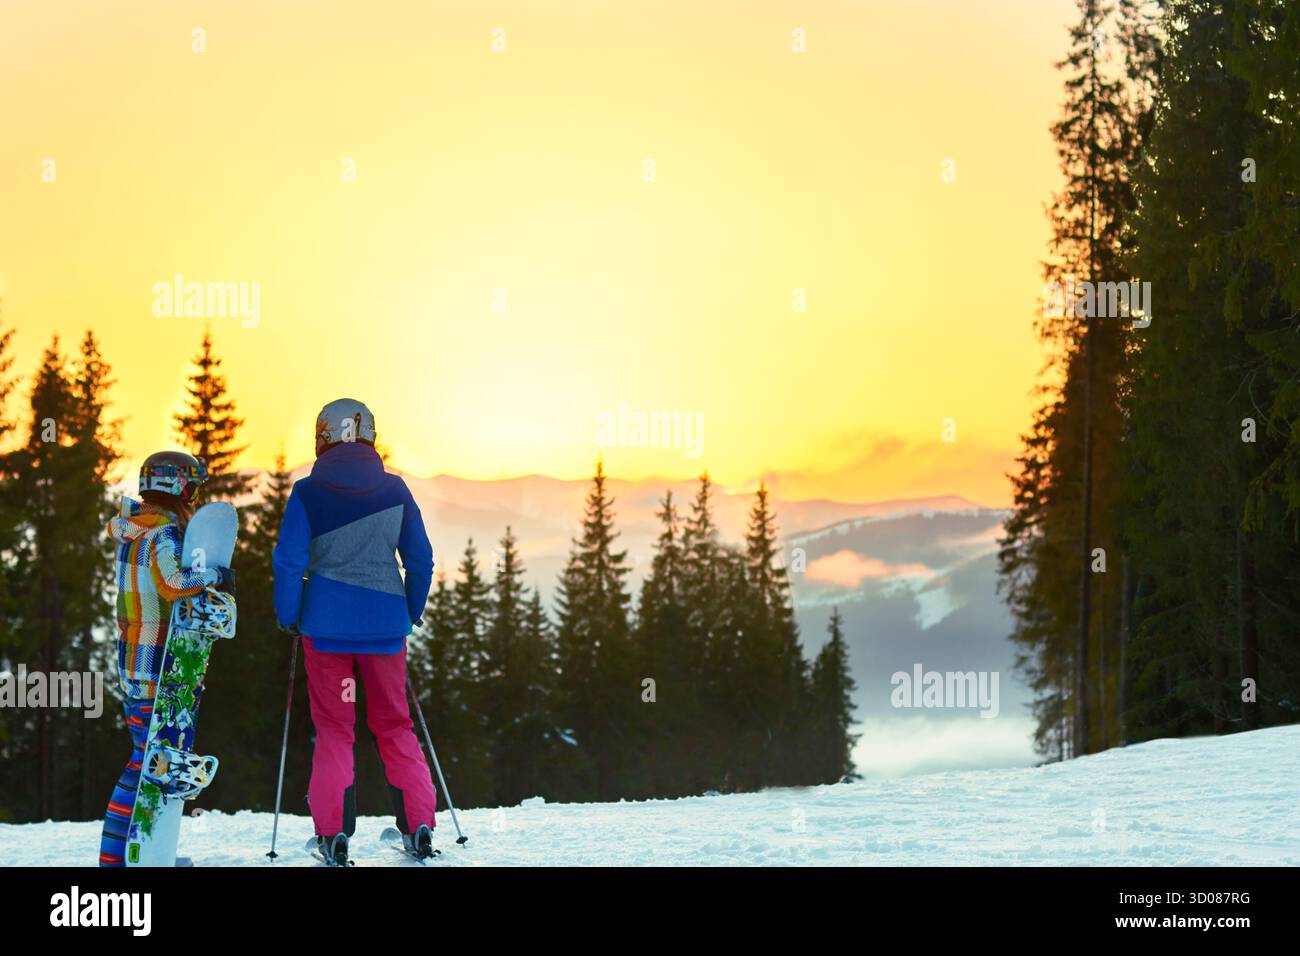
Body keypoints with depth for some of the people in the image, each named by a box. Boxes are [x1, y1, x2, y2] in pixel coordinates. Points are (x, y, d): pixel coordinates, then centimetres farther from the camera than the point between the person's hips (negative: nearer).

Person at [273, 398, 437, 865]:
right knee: (394, 724, 13)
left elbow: (289, 561, -7)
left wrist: (287, 616, 6)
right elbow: (420, 559, 7)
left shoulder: (308, 492, -7)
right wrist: (410, 613, 19)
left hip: (326, 623, -2)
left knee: (333, 727, 8)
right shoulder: (394, 489, 1)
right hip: (384, 622, 2)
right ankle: (418, 826, 7)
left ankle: (334, 832, 0)